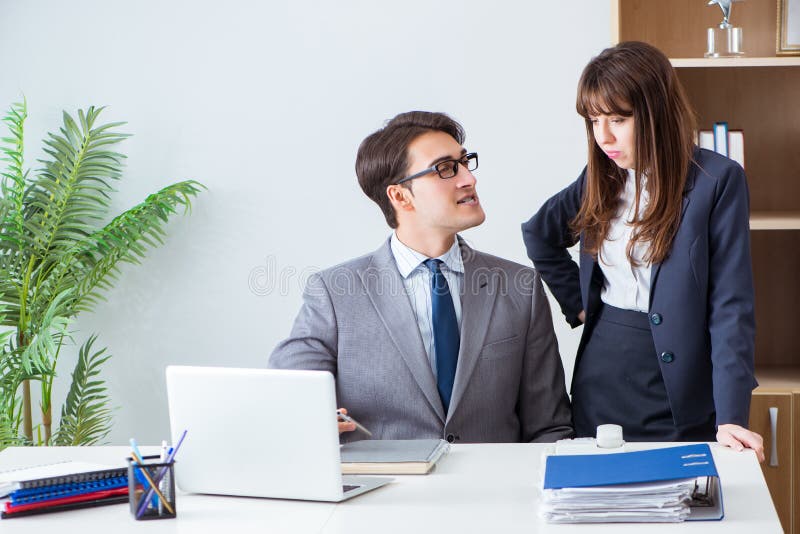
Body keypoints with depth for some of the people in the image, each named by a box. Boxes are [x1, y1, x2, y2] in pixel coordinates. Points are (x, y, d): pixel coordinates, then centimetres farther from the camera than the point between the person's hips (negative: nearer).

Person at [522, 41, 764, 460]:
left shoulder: (717, 181, -11)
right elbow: (539, 233, 24)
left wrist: (731, 417, -22)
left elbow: (731, 305, -15)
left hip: (678, 390, -4)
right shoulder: (601, 178, 5)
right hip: (599, 381, 5)